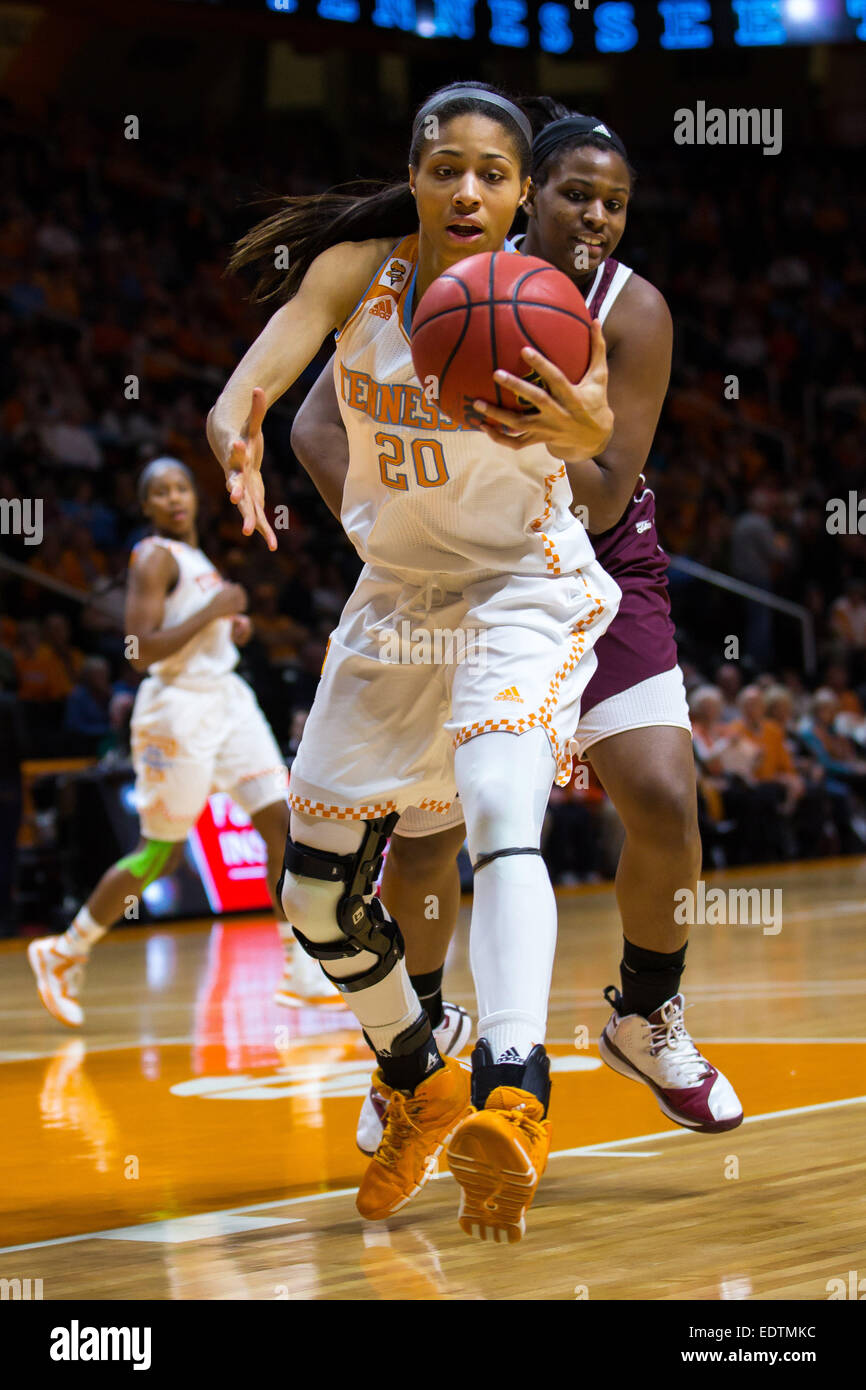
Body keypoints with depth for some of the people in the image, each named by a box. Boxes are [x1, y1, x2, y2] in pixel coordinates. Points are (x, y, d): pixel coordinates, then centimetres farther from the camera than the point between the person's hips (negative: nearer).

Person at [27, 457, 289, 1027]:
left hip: (226, 697, 9)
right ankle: (64, 954, 10)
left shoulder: (193, 555, 15)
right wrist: (212, 611, -21)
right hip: (180, 707, -9)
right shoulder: (155, 557, -13)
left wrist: (231, 627, 12)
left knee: (283, 819, 0)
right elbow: (141, 651, -21)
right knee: (160, 852, -3)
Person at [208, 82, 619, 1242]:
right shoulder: (357, 272, -10)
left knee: (501, 811, -33)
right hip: (396, 596, 5)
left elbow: (597, 457, -36)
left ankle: (511, 1099, -49)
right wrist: (237, 421, -54)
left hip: (523, 592, -4)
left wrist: (586, 430, -62)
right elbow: (277, 349, -29)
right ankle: (419, 1087, 34)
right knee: (318, 892, 8)